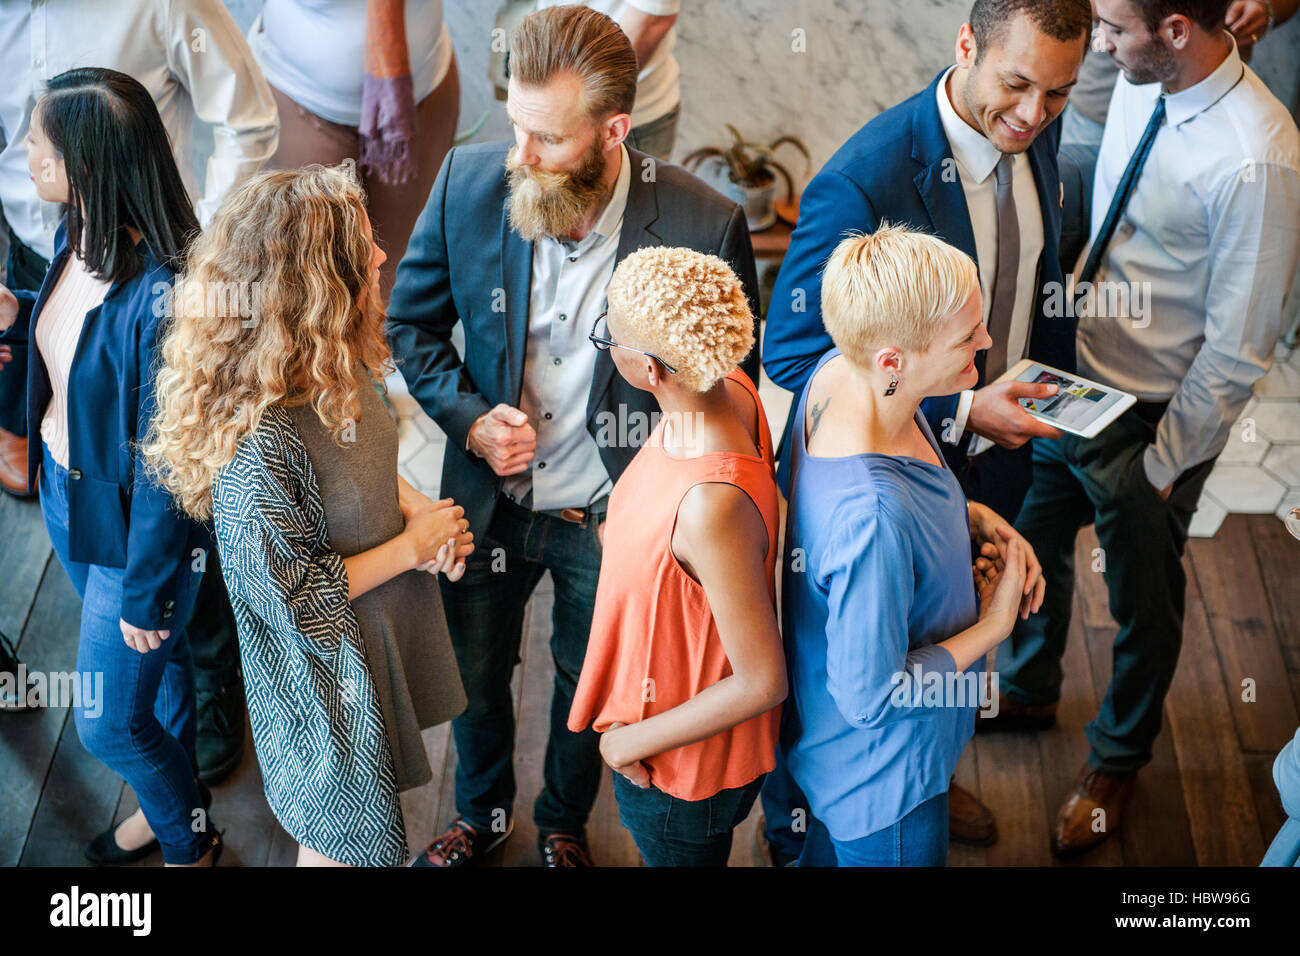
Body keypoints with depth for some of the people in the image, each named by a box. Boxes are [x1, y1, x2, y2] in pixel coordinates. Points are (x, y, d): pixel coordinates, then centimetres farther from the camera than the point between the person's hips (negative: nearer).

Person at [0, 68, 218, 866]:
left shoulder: (158, 295, -32)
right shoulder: (76, 239, -7)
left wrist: (144, 593, -17)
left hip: (133, 526, -7)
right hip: (67, 496, 7)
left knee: (108, 721, 9)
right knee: (156, 661, 28)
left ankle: (190, 841, 38)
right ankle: (167, 803, 52)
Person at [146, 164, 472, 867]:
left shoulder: (334, 371, -11)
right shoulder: (259, 439, -37)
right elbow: (289, 596, -27)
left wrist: (414, 507, -8)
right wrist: (411, 545, -21)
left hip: (384, 625, 7)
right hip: (326, 667, -7)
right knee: (346, 839, 19)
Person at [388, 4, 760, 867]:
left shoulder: (704, 227, -25)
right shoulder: (470, 181, -17)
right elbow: (411, 320, -1)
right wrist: (465, 415, -16)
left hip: (611, 519, -2)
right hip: (488, 502, 2)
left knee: (587, 687, 23)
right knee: (474, 675, 24)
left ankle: (564, 822, 55)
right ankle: (482, 812, 56)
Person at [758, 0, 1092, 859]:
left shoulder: (1036, 133, -9)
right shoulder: (864, 179, -33)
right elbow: (793, 353, -28)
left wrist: (1052, 389, 10)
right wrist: (959, 410, -32)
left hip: (997, 450, 7)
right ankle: (794, 827, 44)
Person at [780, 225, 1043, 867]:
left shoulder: (838, 371, -17)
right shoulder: (872, 517, -44)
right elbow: (871, 699, -30)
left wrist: (974, 518, -10)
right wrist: (992, 627, -19)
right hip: (882, 778, -8)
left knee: (825, 852, 35)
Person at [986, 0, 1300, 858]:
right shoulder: (1139, 85, -8)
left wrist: (1166, 463, -14)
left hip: (1150, 423, -6)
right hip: (1072, 380, 7)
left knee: (1142, 601, 18)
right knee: (1034, 545, 26)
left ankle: (1118, 760, 45)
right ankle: (1028, 690, 55)